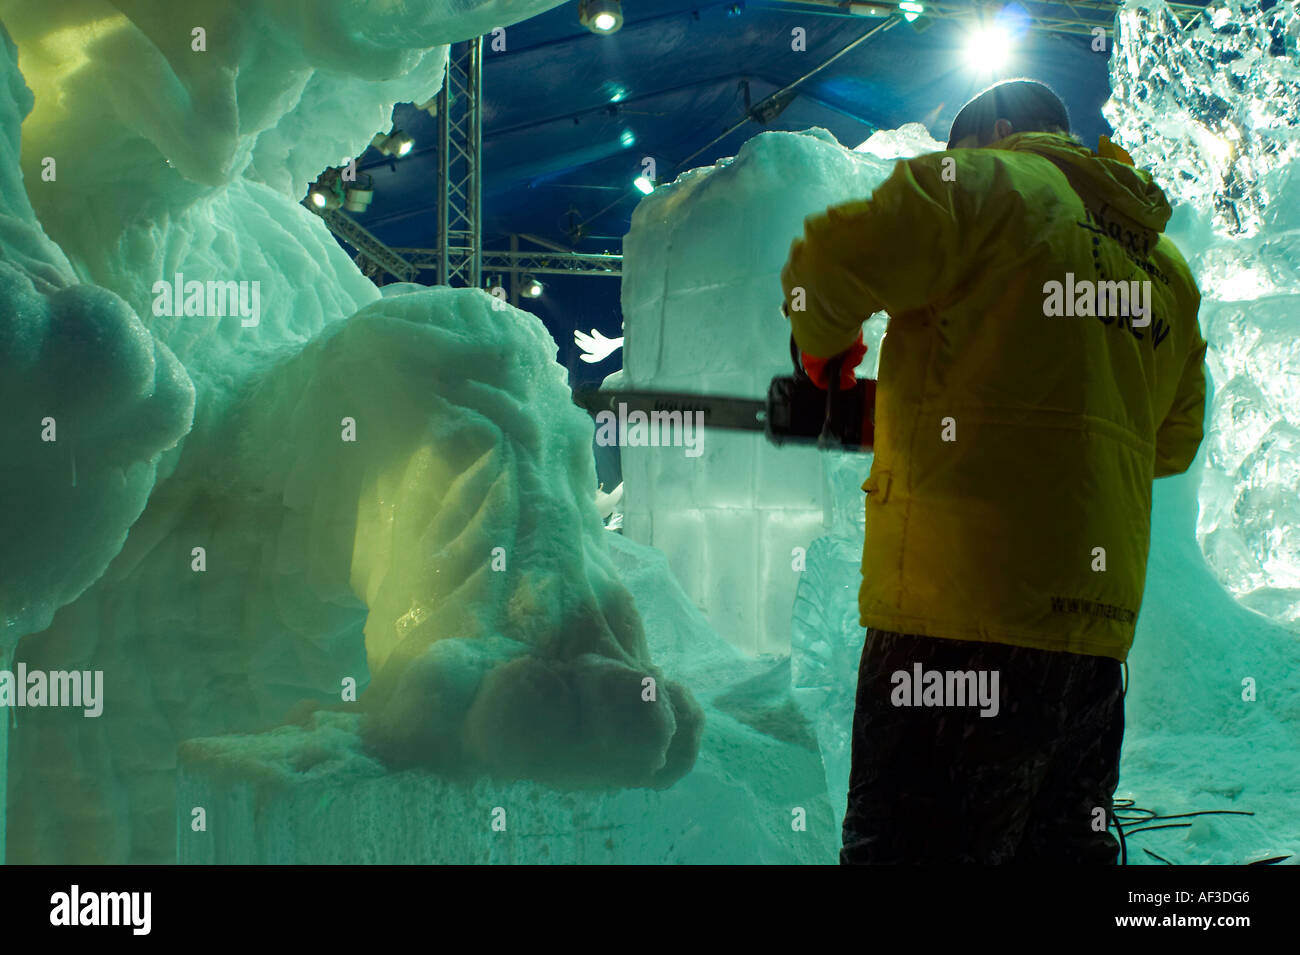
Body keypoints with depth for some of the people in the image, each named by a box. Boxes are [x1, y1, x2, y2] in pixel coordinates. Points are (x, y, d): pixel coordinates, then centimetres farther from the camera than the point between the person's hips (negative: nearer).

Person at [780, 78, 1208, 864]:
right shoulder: (1167, 268, 21)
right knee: (1066, 843, 18)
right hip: (1100, 622, 8)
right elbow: (1173, 442, 27)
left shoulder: (992, 186, 0)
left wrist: (823, 344, 9)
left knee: (908, 840, -5)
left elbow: (830, 261, -11)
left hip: (963, 603, -7)